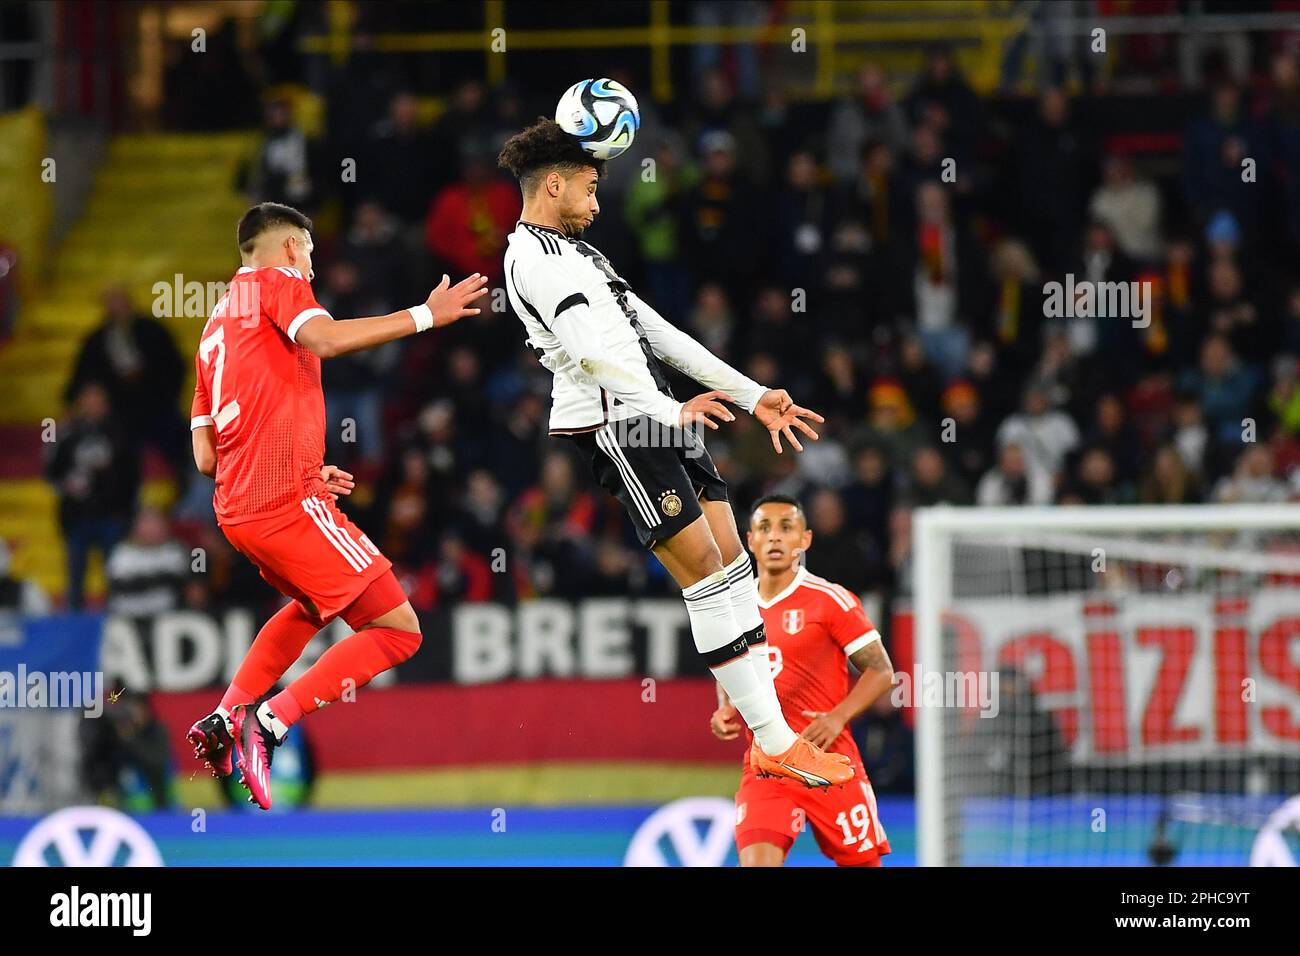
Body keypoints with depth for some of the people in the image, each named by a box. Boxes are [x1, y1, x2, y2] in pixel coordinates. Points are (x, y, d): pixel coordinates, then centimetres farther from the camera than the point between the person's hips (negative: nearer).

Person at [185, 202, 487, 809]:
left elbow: (205, 457, 20)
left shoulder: (215, 331, 23)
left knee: (311, 606, 35)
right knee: (397, 631, -7)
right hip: (289, 503, -9)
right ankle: (272, 720, -18)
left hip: (236, 509, 9)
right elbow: (323, 339, -23)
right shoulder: (277, 283, 1)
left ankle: (225, 719, 23)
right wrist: (426, 316, -21)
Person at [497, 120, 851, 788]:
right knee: (706, 572, -13)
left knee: (732, 563, 4)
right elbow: (591, 351, -20)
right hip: (609, 425, -10)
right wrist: (670, 410, -27)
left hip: (657, 418, 10)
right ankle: (777, 743, -14)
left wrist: (752, 395, 21)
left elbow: (655, 331, 24)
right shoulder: (535, 257, -7)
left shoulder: (577, 253, 26)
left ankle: (770, 737, 4)